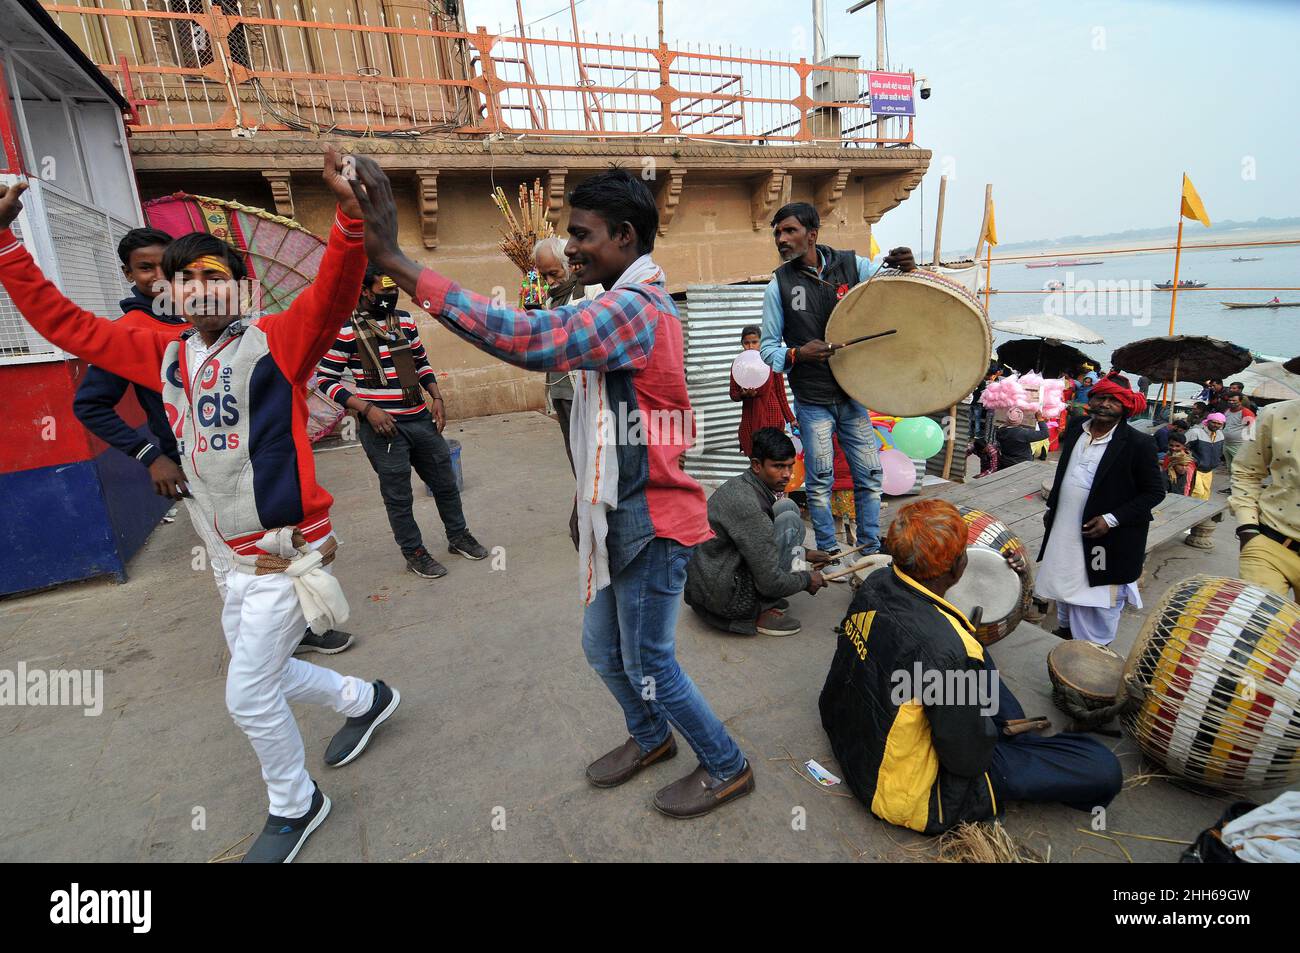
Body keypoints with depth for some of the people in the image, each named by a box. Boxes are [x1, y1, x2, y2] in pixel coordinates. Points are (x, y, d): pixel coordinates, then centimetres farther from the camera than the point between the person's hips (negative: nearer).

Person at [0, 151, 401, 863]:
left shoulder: (276, 343, -11)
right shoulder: (164, 354, 6)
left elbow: (333, 292, -27)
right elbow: (62, 322, 14)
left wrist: (348, 216, -42)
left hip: (287, 552, -7)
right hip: (241, 558, 7)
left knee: (249, 696, 4)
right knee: (260, 674, 23)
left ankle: (295, 807, 31)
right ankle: (365, 700, 48)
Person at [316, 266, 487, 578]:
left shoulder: (404, 319, 8)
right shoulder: (346, 329, -9)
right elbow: (325, 380, -7)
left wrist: (436, 397, 6)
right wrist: (366, 408, -16)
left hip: (421, 420, 5)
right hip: (383, 426, -5)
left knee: (446, 483, 14)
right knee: (398, 496, 6)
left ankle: (459, 537, 34)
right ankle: (414, 553, 23)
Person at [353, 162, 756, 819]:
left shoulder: (632, 306, -21)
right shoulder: (634, 302, 14)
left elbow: (528, 340, -35)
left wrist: (394, 262, -34)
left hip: (650, 521, -10)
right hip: (624, 516, 10)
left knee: (649, 666, 8)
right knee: (603, 649, 22)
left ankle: (726, 768, 32)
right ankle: (651, 738, 47)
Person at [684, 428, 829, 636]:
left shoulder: (740, 484, 6)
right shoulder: (748, 505, -24)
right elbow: (771, 583, -21)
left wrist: (802, 553, 21)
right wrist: (807, 579, -3)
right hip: (723, 600, -10)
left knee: (787, 506, 12)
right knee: (790, 521, -11)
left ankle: (763, 599, 11)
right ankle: (761, 612, -4)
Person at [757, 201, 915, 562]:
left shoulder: (851, 265, -2)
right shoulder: (780, 284, -4)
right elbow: (768, 346, 0)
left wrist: (907, 270, -20)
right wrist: (797, 354, -20)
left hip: (853, 393, 2)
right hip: (813, 401, -2)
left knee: (869, 474, 8)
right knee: (820, 480, 4)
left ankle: (871, 550, 24)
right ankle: (828, 553, 22)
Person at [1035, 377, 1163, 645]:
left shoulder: (1138, 443, -14)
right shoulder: (1075, 430, 3)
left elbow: (1155, 492, -11)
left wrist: (1111, 519, -19)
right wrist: (1051, 507, 13)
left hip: (1106, 536, -6)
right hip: (1064, 530, 6)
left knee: (1098, 591, 5)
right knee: (1064, 582, 21)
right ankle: (1066, 628, 42)